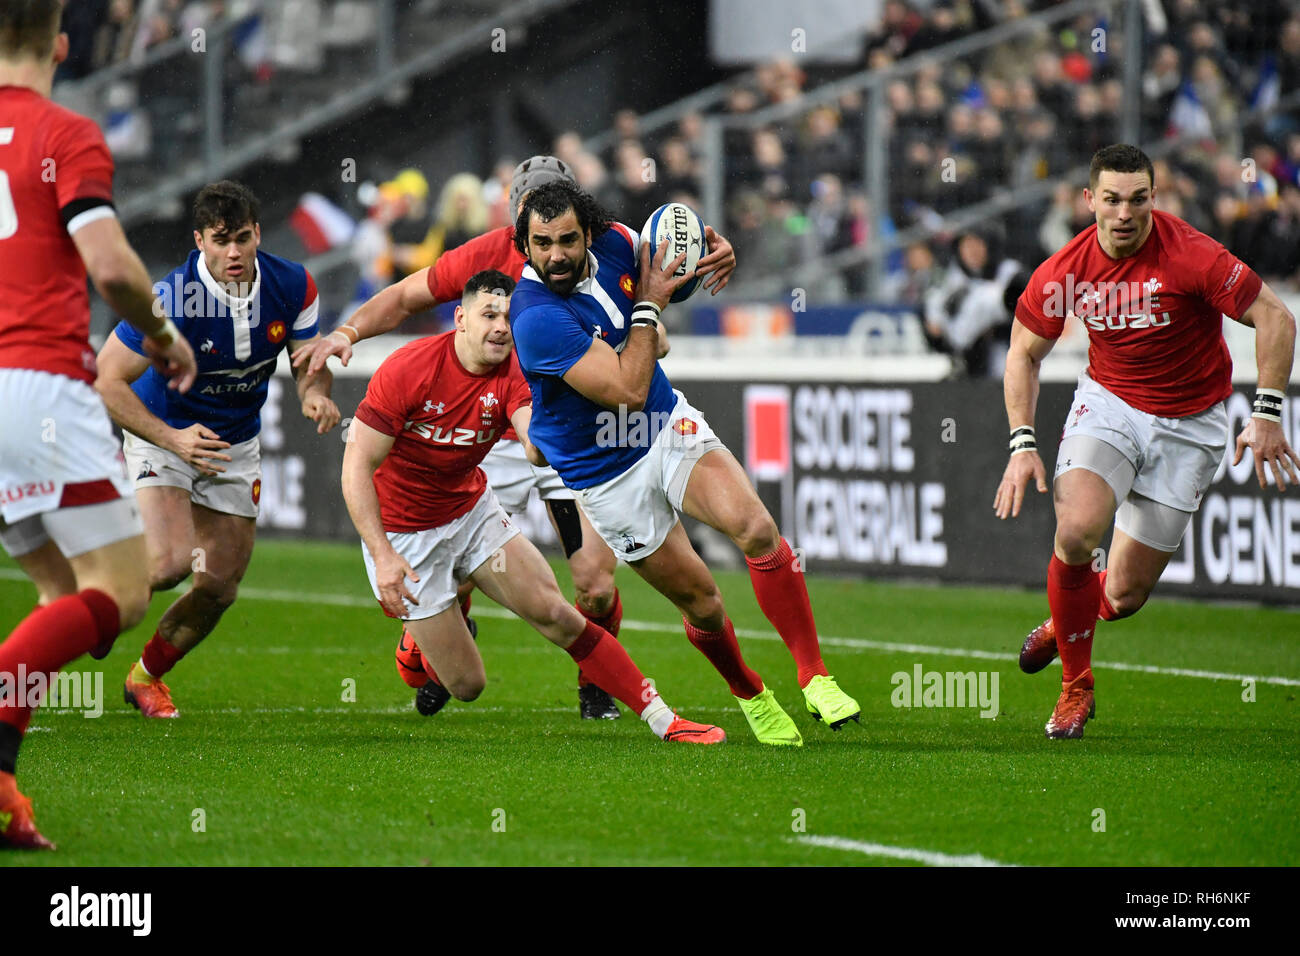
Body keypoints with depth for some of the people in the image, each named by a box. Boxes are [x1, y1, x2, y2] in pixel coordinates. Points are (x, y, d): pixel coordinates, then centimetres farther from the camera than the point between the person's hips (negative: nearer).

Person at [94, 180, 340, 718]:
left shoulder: (292, 287, -15)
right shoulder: (170, 300, -29)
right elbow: (106, 380, -23)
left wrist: (317, 394, -24)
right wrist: (173, 439, -32)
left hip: (236, 444, 5)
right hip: (163, 433, -5)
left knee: (219, 586, 5)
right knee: (171, 562, -25)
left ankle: (147, 676, 29)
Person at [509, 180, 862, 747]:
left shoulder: (613, 241, -9)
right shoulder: (536, 320, -29)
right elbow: (627, 389, -31)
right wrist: (648, 309, -21)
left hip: (669, 428, 4)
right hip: (607, 476, -4)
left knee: (757, 529, -21)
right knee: (702, 602, 2)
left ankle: (814, 675, -13)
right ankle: (750, 695, 31)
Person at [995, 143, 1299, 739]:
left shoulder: (1191, 256, -23)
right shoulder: (1065, 272, -11)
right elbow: (1024, 353, 4)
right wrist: (1022, 445, -6)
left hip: (1189, 422, -1)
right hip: (1107, 402, 1)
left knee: (1124, 596, -2)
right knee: (1076, 531, -27)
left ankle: (1064, 625, 38)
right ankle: (1075, 687, -3)